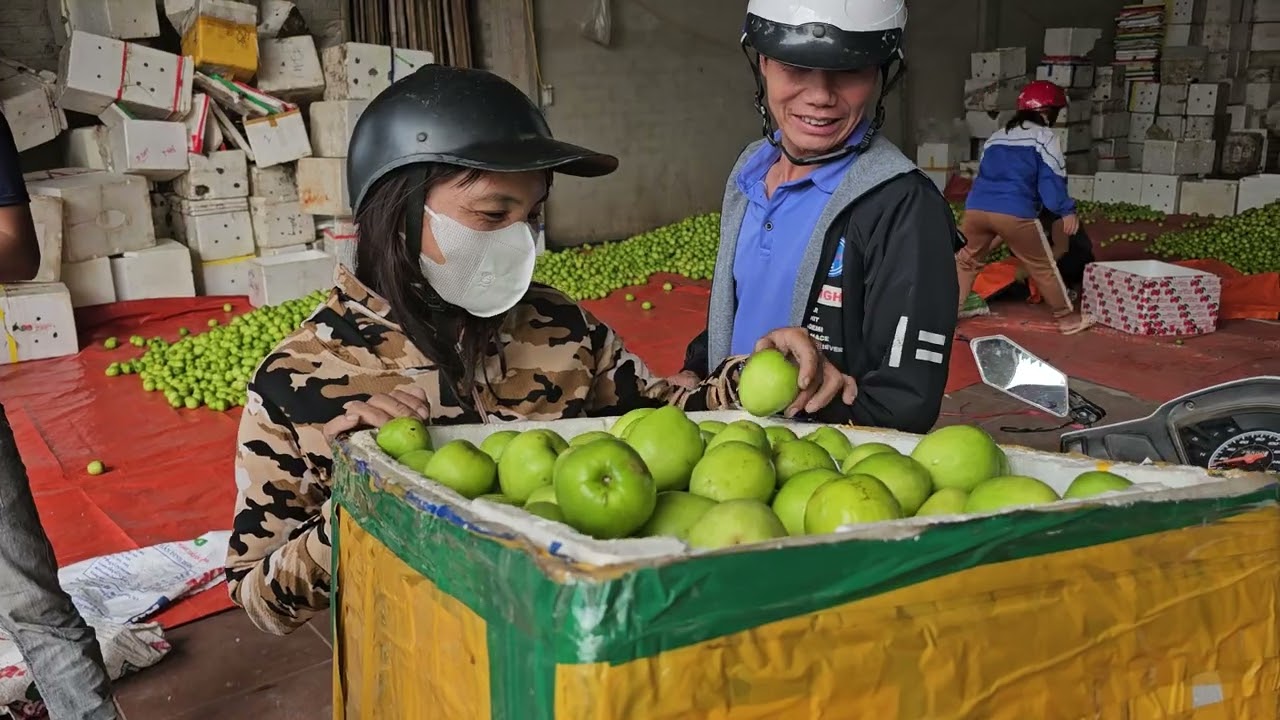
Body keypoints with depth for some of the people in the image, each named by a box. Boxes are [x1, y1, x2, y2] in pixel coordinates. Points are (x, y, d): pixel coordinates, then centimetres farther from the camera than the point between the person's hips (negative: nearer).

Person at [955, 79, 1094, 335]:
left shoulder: (996, 137, 25)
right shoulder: (1045, 138, 5)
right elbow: (1052, 180, -2)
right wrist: (1067, 211, 2)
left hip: (976, 207, 5)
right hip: (1015, 213, -5)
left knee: (967, 260, 21)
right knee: (1043, 266, 9)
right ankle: (1067, 318, 20)